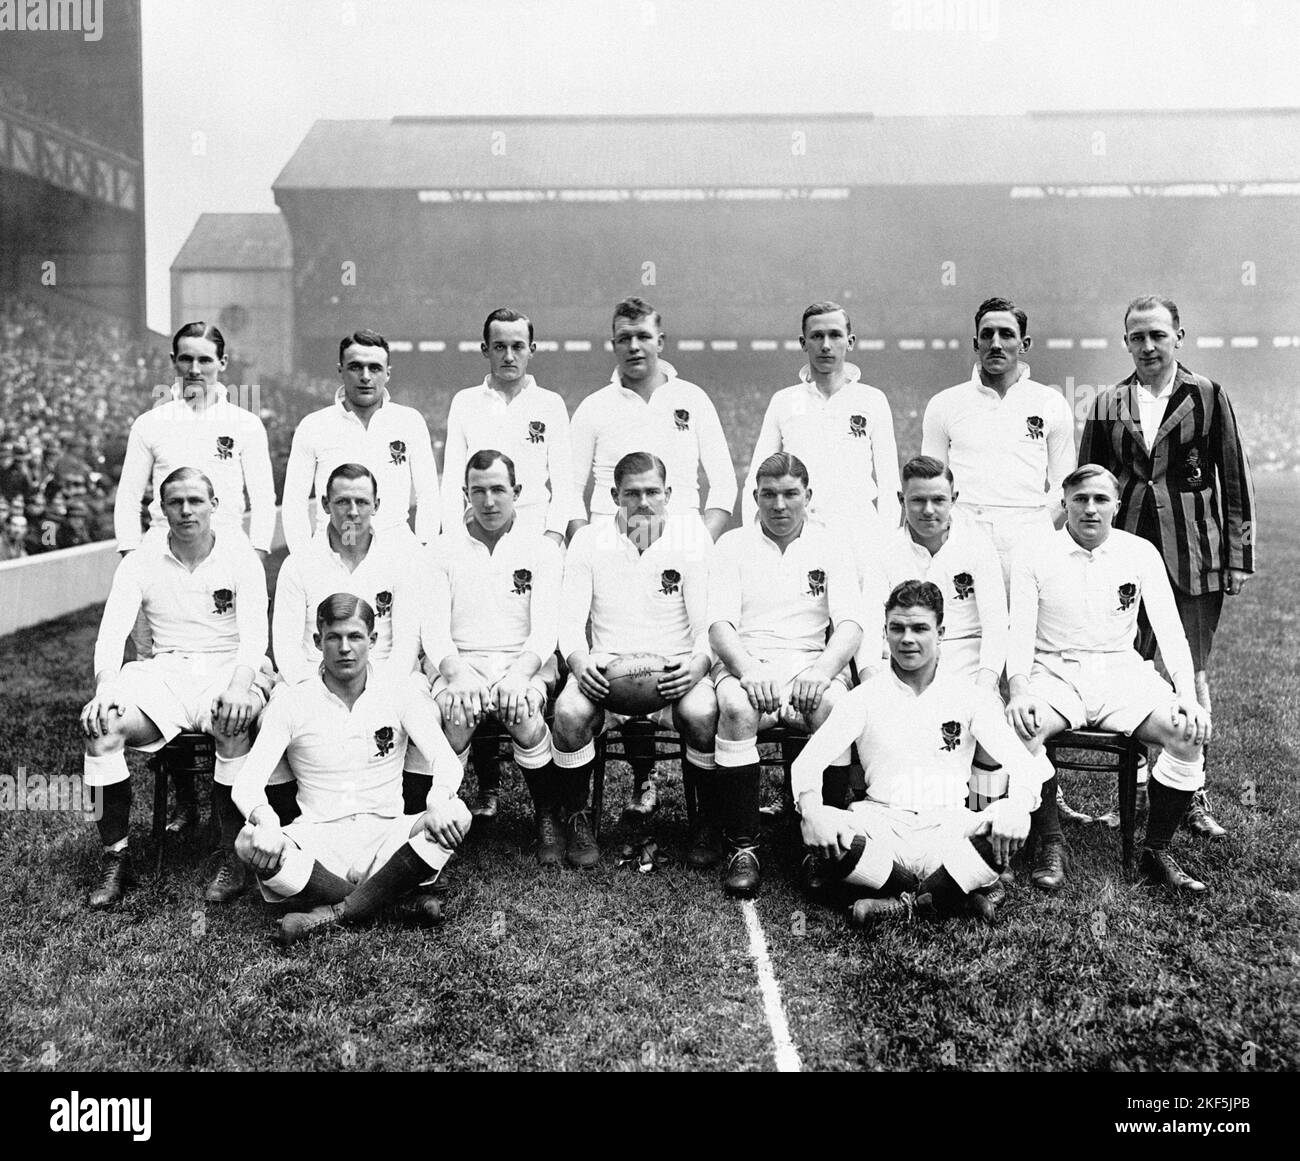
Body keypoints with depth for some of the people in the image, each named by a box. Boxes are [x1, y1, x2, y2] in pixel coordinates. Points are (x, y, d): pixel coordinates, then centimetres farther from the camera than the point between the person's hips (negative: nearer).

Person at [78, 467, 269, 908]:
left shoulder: (240, 557, 1)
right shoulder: (140, 562, 6)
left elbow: (254, 635, -9)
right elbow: (111, 633, -2)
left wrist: (239, 685, -29)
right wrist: (104, 687, -22)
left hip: (226, 670, -2)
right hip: (165, 671, 3)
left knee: (235, 721, -36)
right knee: (100, 723, -26)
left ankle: (231, 858, -21)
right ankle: (115, 858, -11)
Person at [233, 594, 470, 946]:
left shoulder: (399, 690, 1)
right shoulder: (290, 702, 0)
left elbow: (446, 758, -10)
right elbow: (247, 782, -9)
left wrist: (439, 800, -34)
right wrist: (265, 821, -33)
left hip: (385, 836, 0)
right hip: (318, 843, 0)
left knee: (456, 815, -27)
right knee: (250, 843, -30)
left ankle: (331, 913, -22)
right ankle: (399, 901, -23)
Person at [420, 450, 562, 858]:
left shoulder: (542, 550, 8)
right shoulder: (443, 550, 10)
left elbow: (545, 630, -2)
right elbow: (433, 628, 0)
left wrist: (519, 674, -22)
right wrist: (457, 673, -20)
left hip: (523, 662, 0)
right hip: (458, 662, 0)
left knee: (524, 715, -33)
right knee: (458, 714, -34)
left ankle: (548, 817, -9)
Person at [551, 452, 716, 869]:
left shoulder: (691, 538, 4)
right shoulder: (588, 540, 6)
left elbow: (709, 623, 1)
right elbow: (570, 621, 3)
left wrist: (698, 663, -21)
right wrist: (580, 662, -19)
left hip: (675, 669, 0)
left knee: (703, 714, -32)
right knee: (569, 713, -31)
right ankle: (576, 820, -5)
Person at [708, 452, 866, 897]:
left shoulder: (831, 548, 13)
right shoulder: (733, 545, 11)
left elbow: (851, 625, 1)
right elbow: (719, 624, -1)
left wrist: (823, 671, -20)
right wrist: (748, 671, -22)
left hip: (812, 663, 1)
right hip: (745, 660, 0)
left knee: (834, 705, -33)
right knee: (736, 707, -34)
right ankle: (743, 847, -24)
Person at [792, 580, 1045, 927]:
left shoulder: (969, 696, 9)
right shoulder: (864, 697, 8)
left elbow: (1021, 761, -1)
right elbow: (808, 760, -2)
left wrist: (1018, 804, -26)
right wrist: (812, 809, -26)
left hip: (949, 828, 0)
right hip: (882, 826, 0)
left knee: (1006, 827, -31)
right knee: (815, 827, -31)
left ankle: (905, 901, -23)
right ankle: (960, 893, -22)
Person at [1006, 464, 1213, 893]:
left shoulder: (1140, 552, 6)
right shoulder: (1034, 555, 1)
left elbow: (1169, 629, 0)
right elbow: (1020, 630, -7)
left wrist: (1188, 696, -15)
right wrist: (1020, 691, -26)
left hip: (1121, 672, 2)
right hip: (1056, 673, -2)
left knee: (1189, 734, -24)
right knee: (1019, 728, -33)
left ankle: (1156, 850, -3)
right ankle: (1050, 844, -11)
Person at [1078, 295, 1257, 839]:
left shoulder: (1208, 397, 4)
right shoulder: (1107, 406, 9)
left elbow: (1235, 481, 3)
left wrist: (1238, 556, -1)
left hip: (1194, 556, -2)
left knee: (1192, 675, 4)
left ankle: (1194, 795, 13)